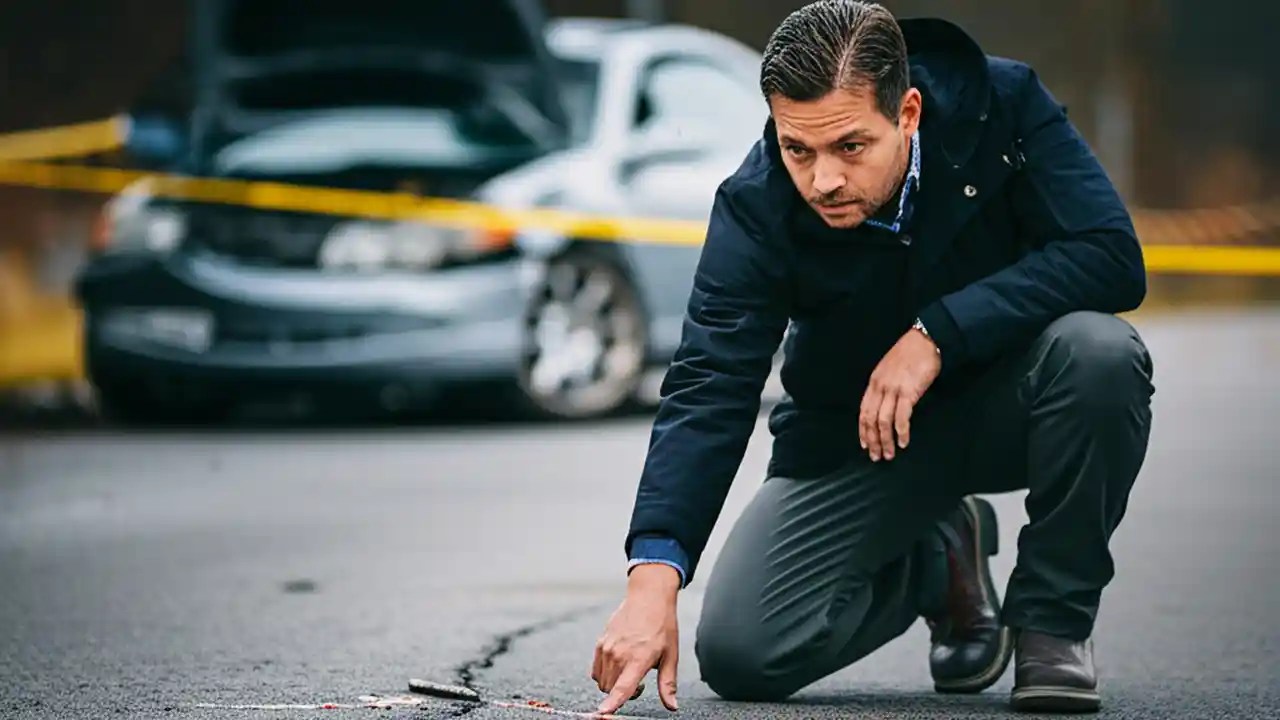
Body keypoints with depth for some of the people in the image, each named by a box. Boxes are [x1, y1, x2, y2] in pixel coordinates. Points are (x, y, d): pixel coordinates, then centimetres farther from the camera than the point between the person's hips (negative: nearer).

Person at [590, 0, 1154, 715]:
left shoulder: (1003, 103, -23)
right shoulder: (757, 204, -22)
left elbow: (1112, 257, -29)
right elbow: (710, 388, -28)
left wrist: (938, 333, -35)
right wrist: (653, 576, -40)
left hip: (1002, 403, -1)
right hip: (853, 437, 1)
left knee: (1099, 351, -35)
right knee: (739, 654, -15)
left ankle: (1054, 616, -11)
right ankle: (936, 561, 16)